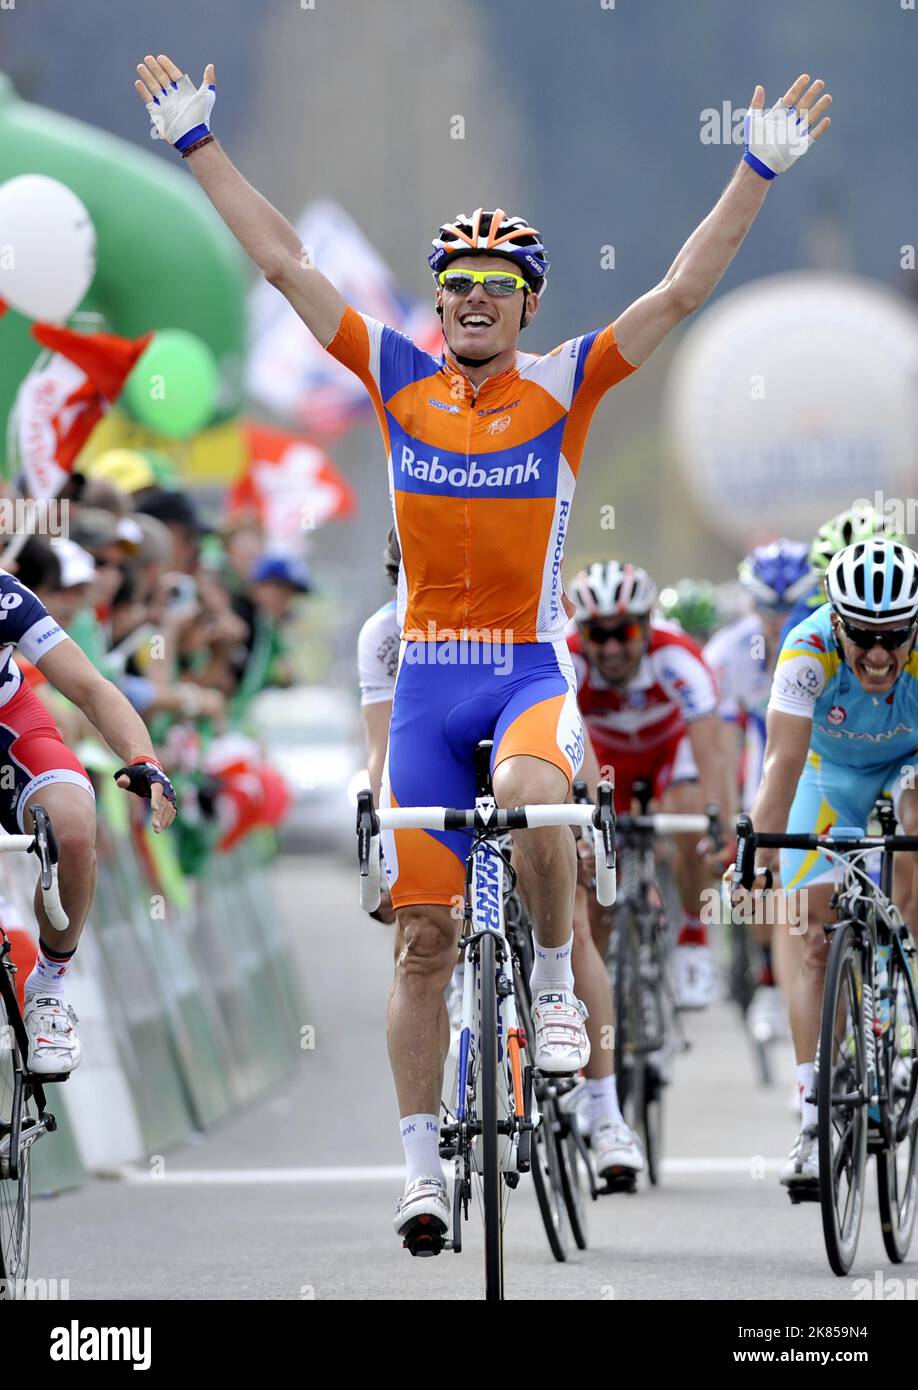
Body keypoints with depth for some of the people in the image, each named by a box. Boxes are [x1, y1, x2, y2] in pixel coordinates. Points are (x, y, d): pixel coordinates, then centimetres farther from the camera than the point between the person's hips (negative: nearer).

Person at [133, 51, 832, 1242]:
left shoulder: (565, 385, -1)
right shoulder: (400, 380, 3)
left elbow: (684, 292, -8)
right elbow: (284, 263, 3)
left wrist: (760, 170, -15)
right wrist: (198, 144, 0)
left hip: (533, 665, -2)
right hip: (428, 676, 2)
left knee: (529, 796, -37)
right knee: (424, 937, 2)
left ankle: (556, 981, -11)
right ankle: (423, 1168, 10)